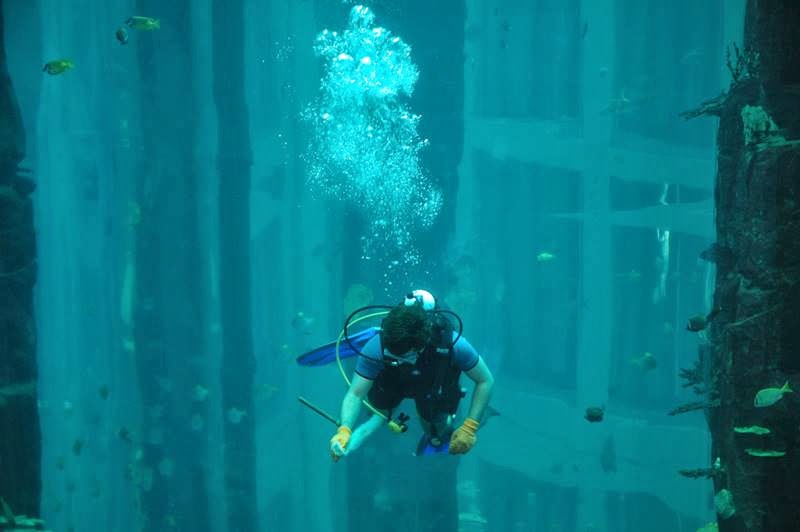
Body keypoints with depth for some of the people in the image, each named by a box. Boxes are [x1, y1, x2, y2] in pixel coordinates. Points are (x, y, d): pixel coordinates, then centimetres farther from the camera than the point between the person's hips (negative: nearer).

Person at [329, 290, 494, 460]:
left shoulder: (450, 343, -44)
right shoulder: (376, 347, -42)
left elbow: (486, 381, -29)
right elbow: (355, 394, -35)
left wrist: (469, 428, -32)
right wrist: (344, 430, -53)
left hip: (436, 387, -1)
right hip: (393, 382, 1)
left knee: (437, 434, -1)